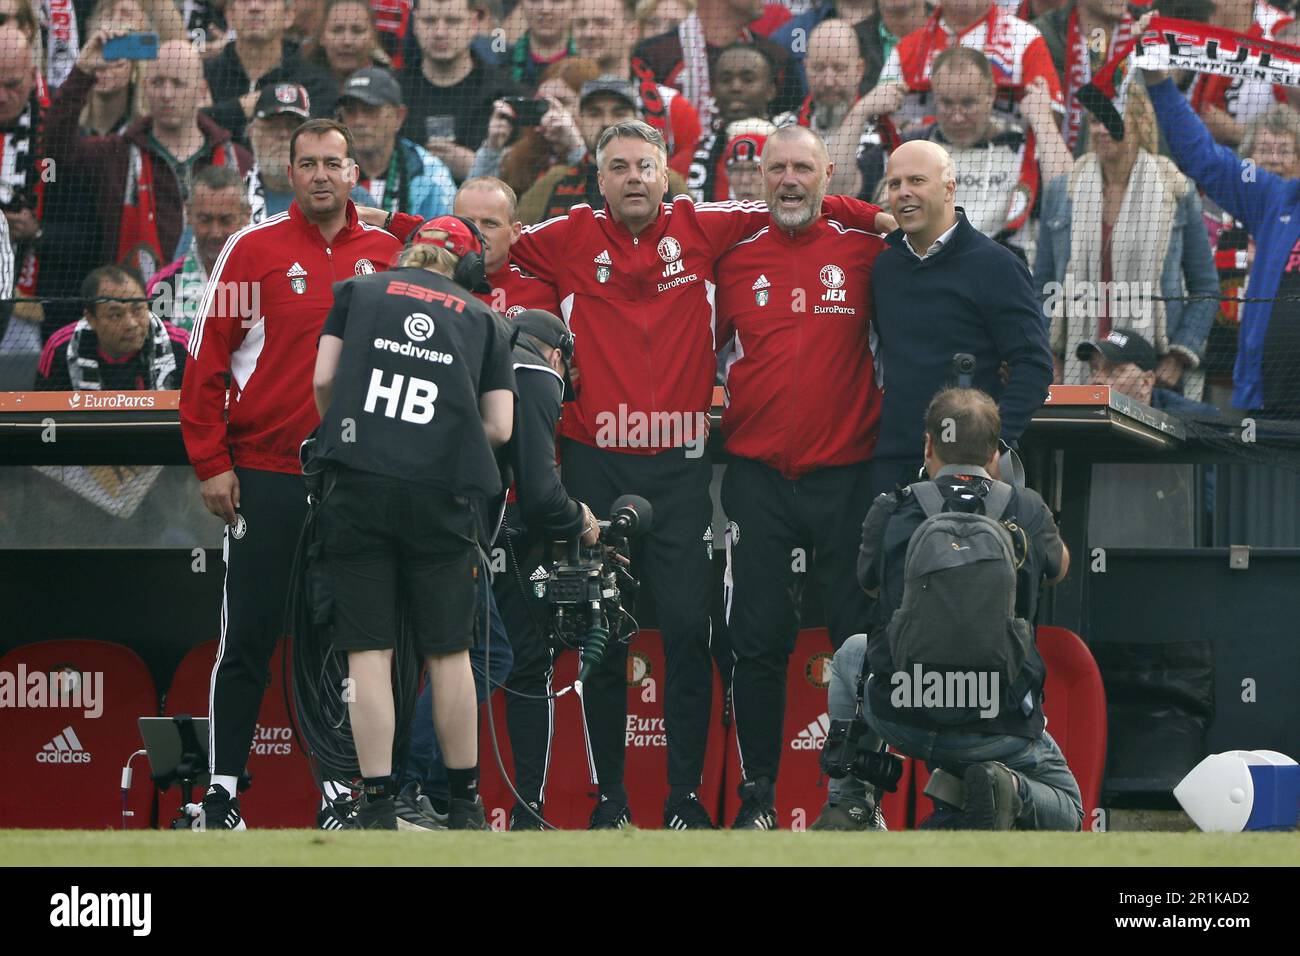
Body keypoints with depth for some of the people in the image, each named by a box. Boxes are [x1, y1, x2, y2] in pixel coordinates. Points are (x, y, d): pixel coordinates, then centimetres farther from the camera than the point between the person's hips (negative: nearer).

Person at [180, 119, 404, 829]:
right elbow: (208, 358, -3)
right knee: (249, 636, -2)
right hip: (266, 472, -3)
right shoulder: (254, 250, -3)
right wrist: (211, 463, -8)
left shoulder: (387, 254, 7)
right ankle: (222, 789, 3)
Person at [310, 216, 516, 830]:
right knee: (449, 652, 9)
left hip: (360, 485, 0)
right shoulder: (481, 319, 17)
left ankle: (378, 807, -4)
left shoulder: (358, 291, 16)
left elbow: (323, 379, 6)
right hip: (442, 496, 0)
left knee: (369, 652, 0)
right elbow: (499, 428, 9)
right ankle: (465, 803, 15)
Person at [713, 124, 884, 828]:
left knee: (860, 632, 1)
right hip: (757, 478, 1)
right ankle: (757, 791, 9)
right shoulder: (736, 260, 5)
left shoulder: (864, 253, 1)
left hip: (844, 474, -1)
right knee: (757, 640, 0)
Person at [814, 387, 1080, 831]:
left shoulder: (891, 512, -3)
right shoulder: (1027, 512, -2)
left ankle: (848, 802, 22)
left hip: (901, 719, 1)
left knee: (852, 654, 35)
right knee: (1066, 809, 25)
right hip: (997, 734, -1)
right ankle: (1007, 790, -9)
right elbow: (1058, 568, 23)